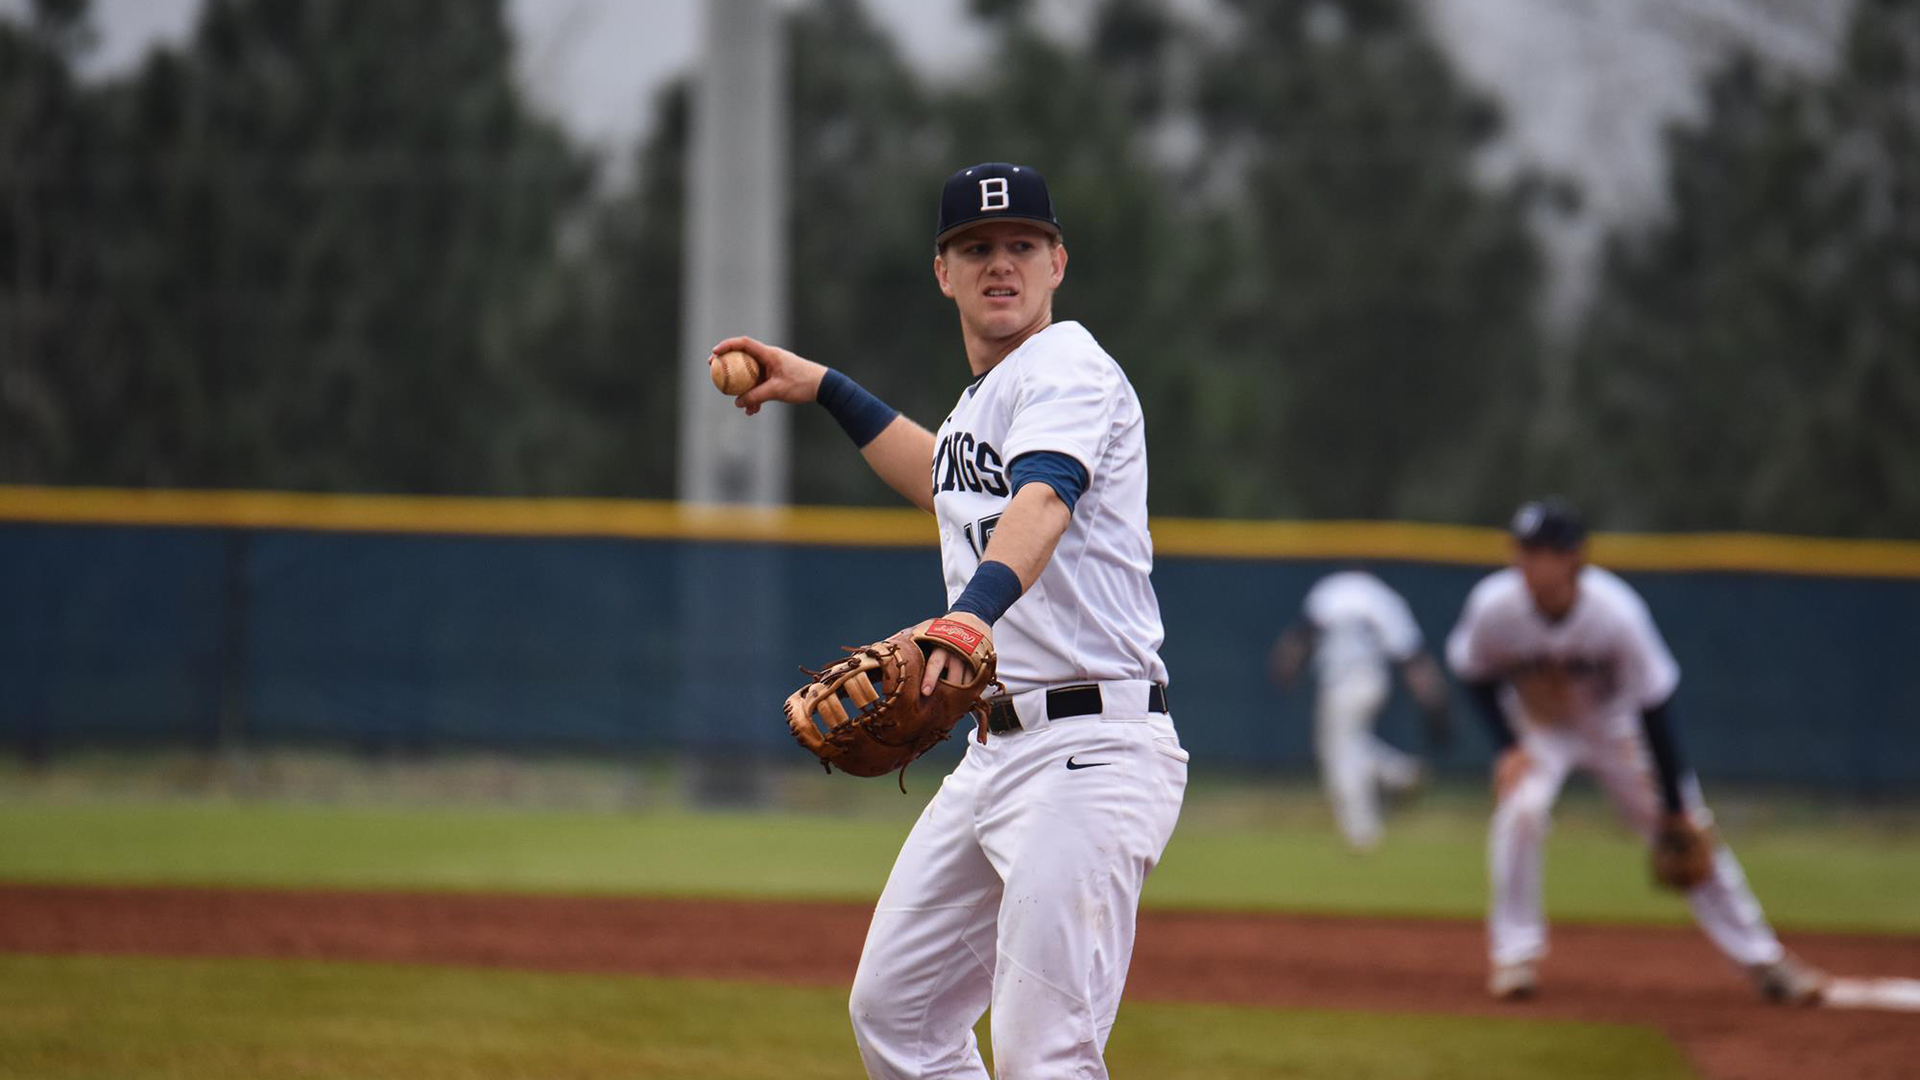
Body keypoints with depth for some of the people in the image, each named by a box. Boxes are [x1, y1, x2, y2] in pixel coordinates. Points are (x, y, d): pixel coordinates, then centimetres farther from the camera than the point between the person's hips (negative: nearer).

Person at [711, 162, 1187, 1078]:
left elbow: (1041, 499, -33)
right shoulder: (986, 396, 17)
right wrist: (827, 392, 37)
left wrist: (974, 609, -52)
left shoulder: (1071, 369, -12)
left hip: (1091, 751, -10)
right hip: (995, 752, 10)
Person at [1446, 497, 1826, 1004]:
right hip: (1536, 728, 1)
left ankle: (1762, 960, 11)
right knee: (1521, 809, -27)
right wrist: (1508, 748, -19)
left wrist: (1677, 810, -23)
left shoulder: (1616, 611, -34)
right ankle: (1515, 956, -12)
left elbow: (1654, 709, -26)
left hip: (1614, 728, -1)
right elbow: (1475, 674, -7)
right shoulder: (1495, 606, -29)